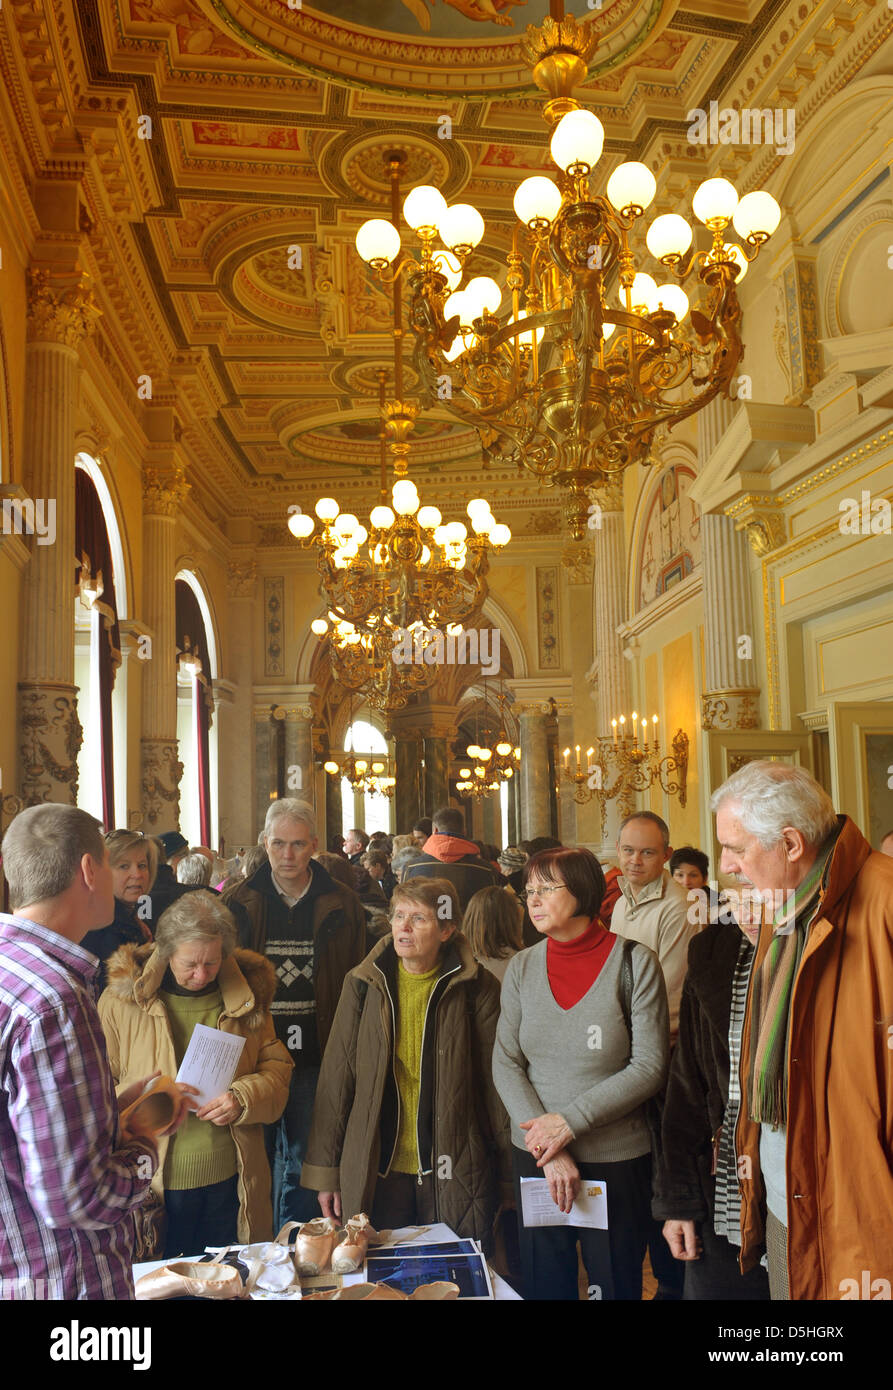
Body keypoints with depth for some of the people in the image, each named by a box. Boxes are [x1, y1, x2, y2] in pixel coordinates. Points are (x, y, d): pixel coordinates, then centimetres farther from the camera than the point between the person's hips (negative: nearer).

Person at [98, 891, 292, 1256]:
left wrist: (243, 1098, -12)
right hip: (155, 1184, -2)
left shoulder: (247, 993, 3)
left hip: (231, 1182, 2)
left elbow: (276, 1068, 8)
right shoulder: (121, 1000, -4)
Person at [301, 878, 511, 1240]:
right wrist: (325, 1170, 4)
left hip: (453, 1175, -1)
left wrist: (508, 1176, 0)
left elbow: (496, 1083, 0)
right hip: (375, 1171, 1)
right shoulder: (363, 984, 2)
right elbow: (336, 1079, 5)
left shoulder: (476, 989, -3)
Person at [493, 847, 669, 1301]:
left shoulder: (634, 963, -9)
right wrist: (549, 1150, -12)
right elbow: (505, 1063, -1)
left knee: (615, 1284, 10)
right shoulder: (521, 968, 2)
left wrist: (570, 1121, -17)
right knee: (543, 1284, 15)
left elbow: (650, 1067, -12)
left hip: (615, 1160, -3)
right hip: (535, 1156, 3)